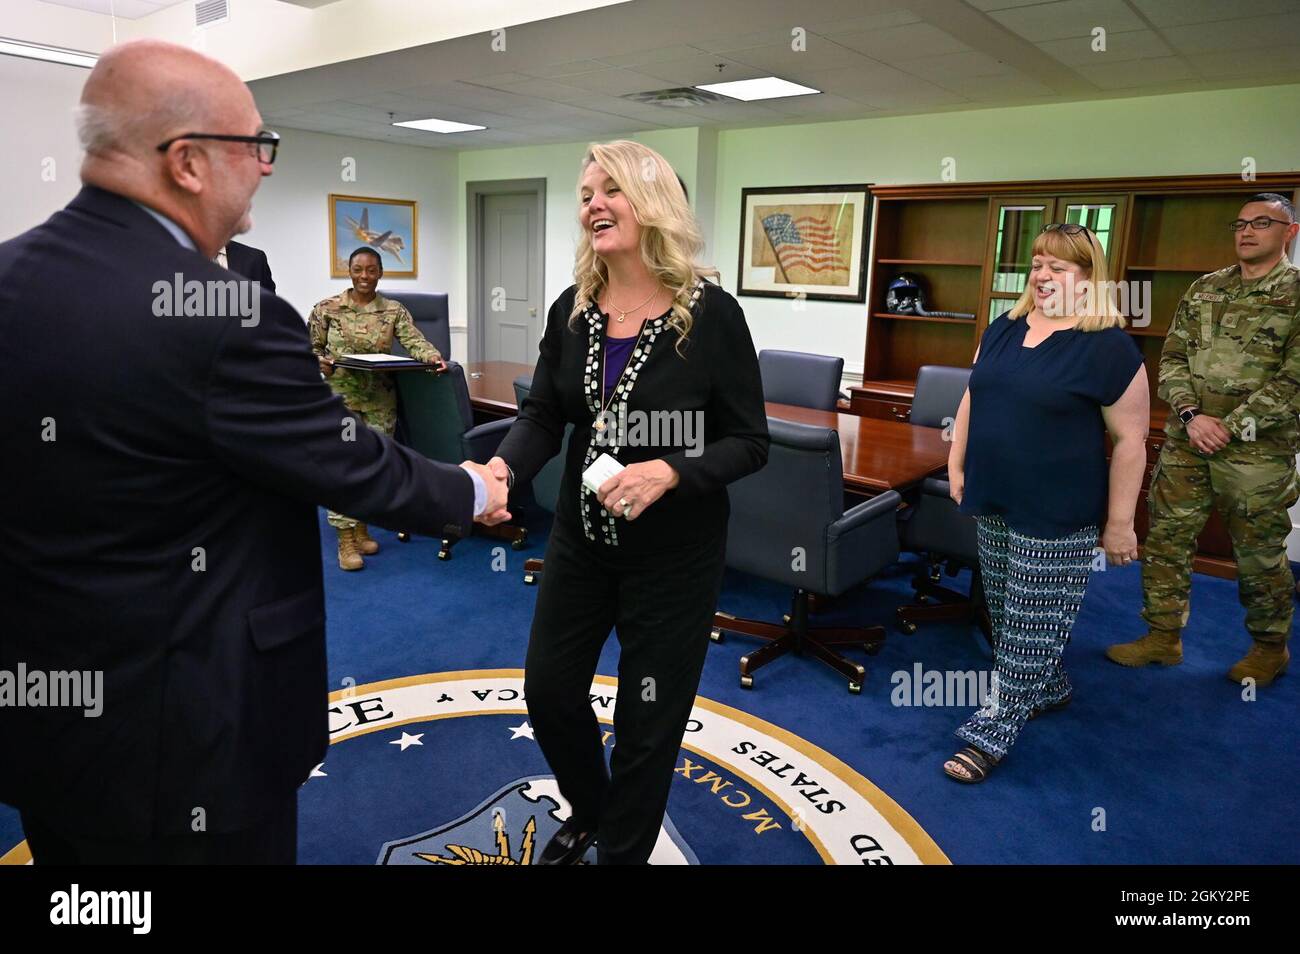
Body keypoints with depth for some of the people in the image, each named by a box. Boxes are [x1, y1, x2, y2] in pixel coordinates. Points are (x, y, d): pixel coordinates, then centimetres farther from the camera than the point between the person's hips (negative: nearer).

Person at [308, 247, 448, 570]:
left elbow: (414, 340, -13)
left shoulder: (394, 310, 2)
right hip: (340, 397, -2)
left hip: (380, 400, 2)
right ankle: (345, 541, 0)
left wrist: (432, 356, -33)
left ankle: (361, 529, 25)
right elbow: (311, 348, 7)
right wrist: (320, 361, -15)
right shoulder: (327, 308, 0)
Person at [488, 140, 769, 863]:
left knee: (648, 722, 11)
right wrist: (502, 467, -23)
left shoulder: (711, 313, -15)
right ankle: (589, 812, 49)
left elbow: (750, 443, -13)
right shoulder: (571, 311, -1)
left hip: (675, 555, -4)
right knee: (549, 689, 17)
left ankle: (621, 850, 39)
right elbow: (542, 418, -2)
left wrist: (668, 472, -30)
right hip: (581, 540, 5)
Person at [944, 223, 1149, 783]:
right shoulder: (1005, 329, 7)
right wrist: (957, 465, 11)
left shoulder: (1108, 346, -12)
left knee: (1032, 622, 2)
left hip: (1057, 515, -6)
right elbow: (973, 400, 15)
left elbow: (1129, 439, -10)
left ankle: (993, 730, 10)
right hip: (993, 502, 7)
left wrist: (1119, 521, -10)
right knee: (1006, 610, 17)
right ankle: (1048, 688, 39)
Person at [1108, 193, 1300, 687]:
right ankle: (1163, 636, 20)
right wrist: (1191, 415, -8)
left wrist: (1229, 427, -15)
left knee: (1259, 554, 7)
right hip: (1186, 442, 4)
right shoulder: (1203, 289, 10)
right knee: (1166, 538, 7)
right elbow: (1172, 358, 7)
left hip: (1257, 450, -4)